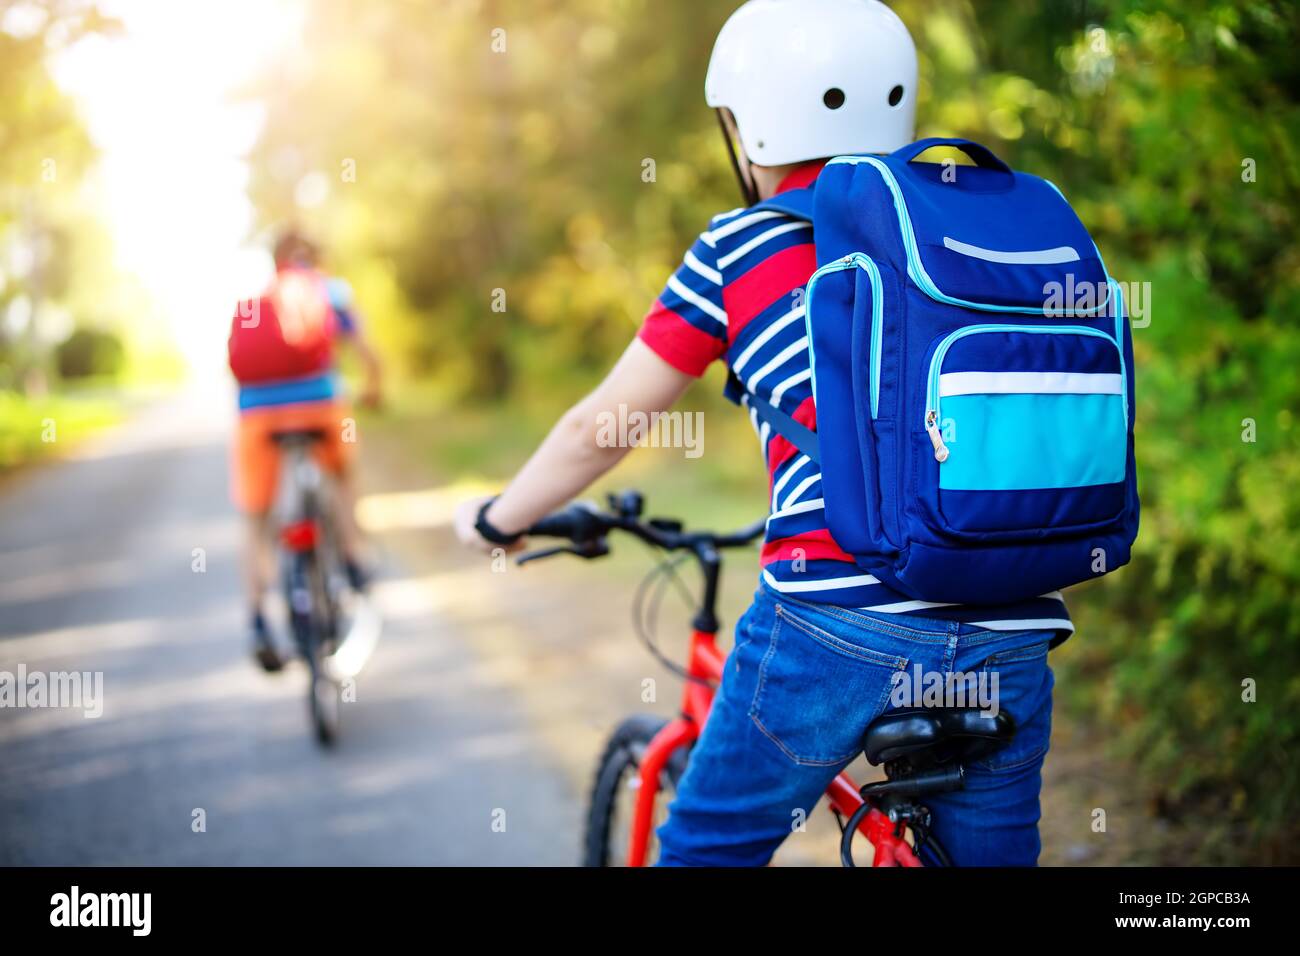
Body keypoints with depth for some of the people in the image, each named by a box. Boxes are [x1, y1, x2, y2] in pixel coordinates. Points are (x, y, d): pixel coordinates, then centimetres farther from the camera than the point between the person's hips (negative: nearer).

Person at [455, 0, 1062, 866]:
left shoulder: (741, 245, 5)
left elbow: (599, 428, 10)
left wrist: (497, 520, 28)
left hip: (835, 620, -4)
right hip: (1008, 630, 4)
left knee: (705, 849, 17)